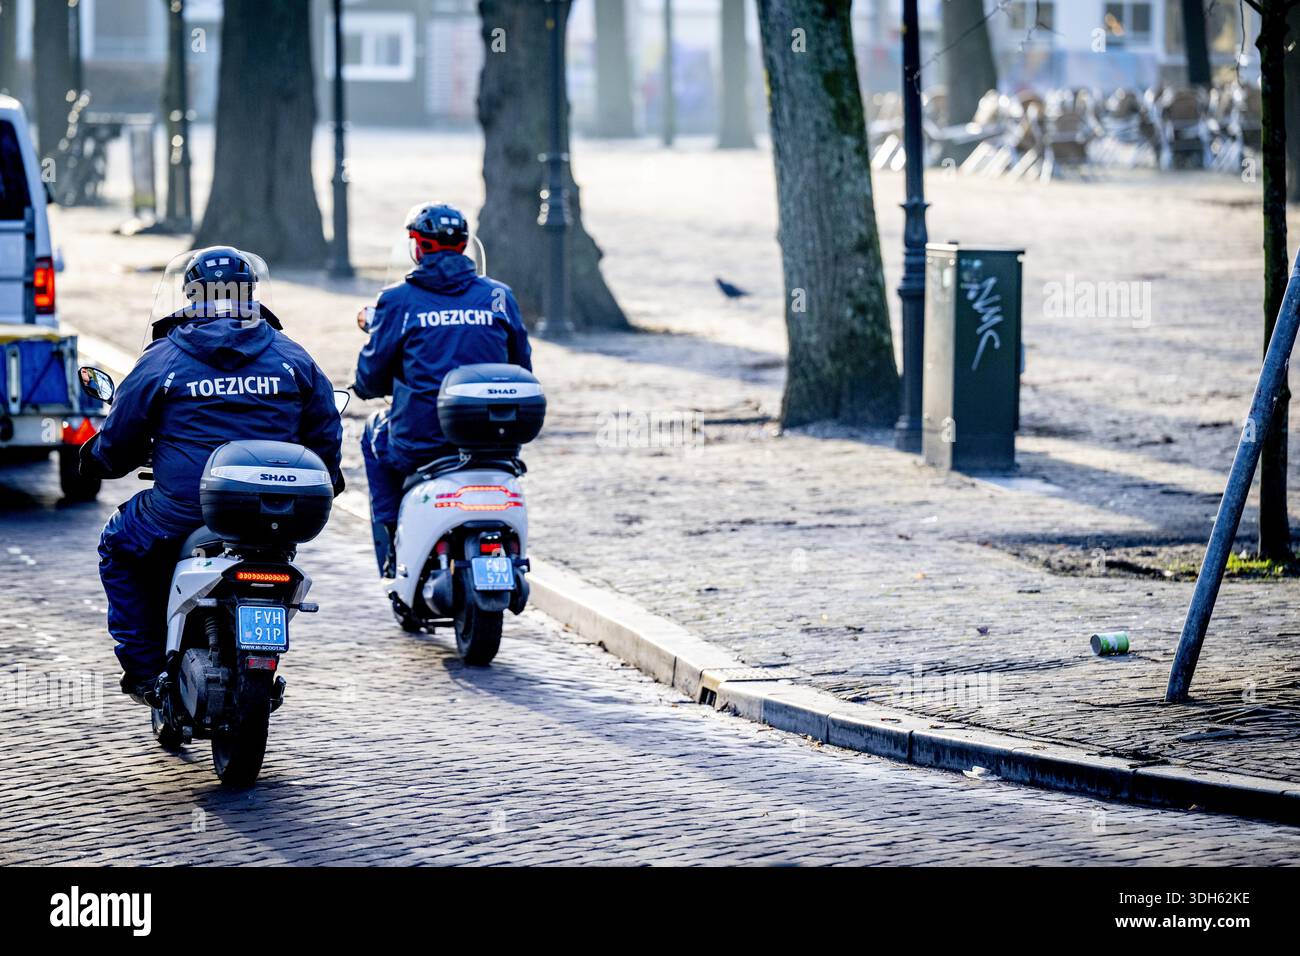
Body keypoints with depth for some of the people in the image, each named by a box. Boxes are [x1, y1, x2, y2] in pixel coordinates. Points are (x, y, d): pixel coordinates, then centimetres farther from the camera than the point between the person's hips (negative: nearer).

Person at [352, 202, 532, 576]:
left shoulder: (398, 301, -3)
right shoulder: (498, 296, 5)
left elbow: (370, 380, 1)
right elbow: (522, 370, 11)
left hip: (419, 443, -2)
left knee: (375, 433, 32)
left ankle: (392, 546, 22)